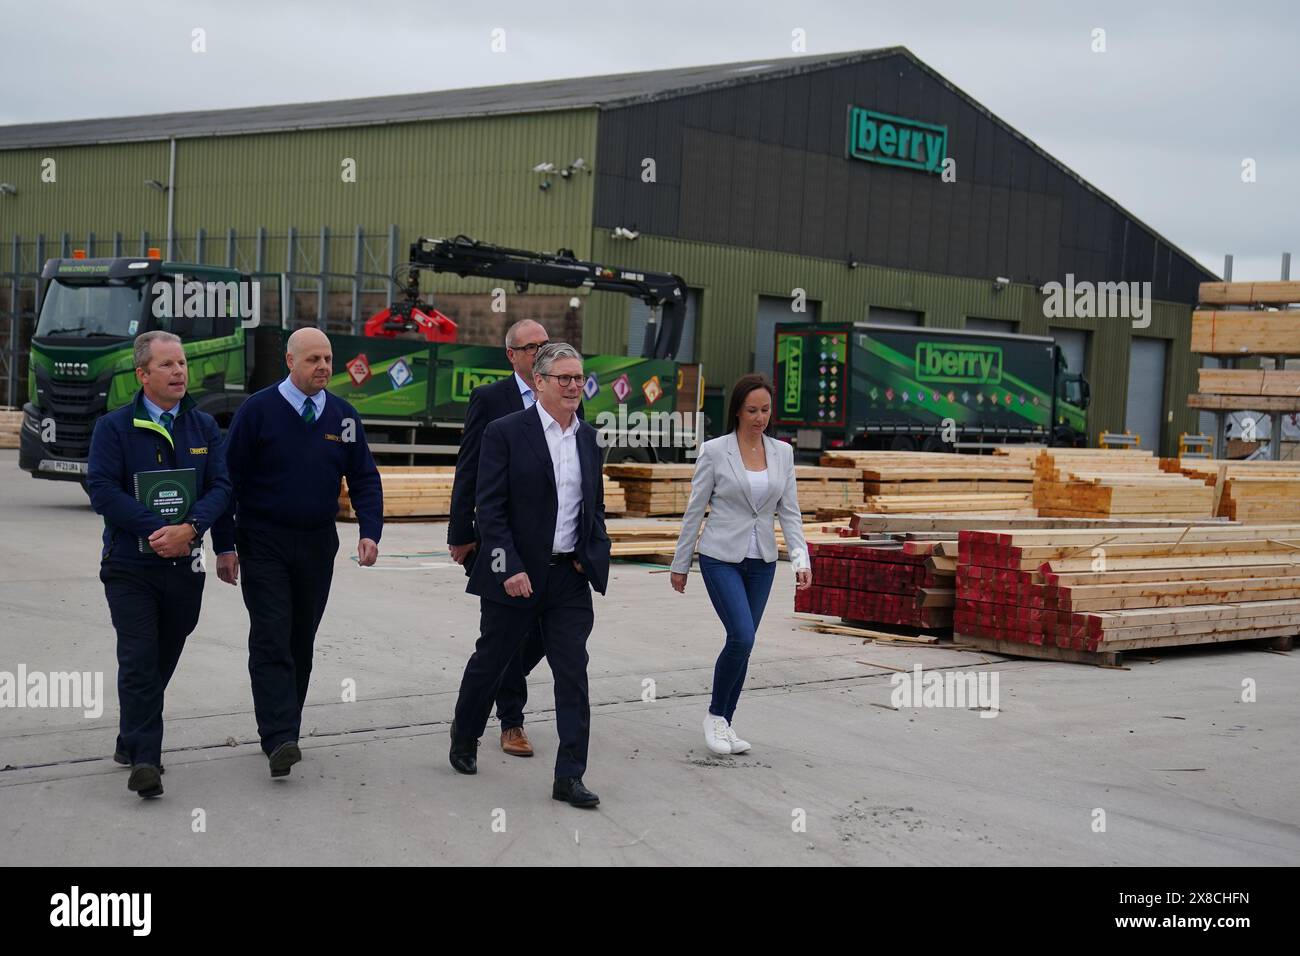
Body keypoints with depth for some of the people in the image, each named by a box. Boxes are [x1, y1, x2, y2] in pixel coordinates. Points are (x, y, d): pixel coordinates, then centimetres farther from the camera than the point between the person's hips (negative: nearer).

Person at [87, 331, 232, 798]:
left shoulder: (204, 426, 8)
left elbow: (220, 486, 0)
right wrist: (158, 529, -20)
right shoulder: (114, 427, -3)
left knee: (163, 659, 13)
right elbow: (102, 489, -12)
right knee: (139, 659, -10)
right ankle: (144, 759, -10)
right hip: (130, 564, -4)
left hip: (184, 564, 4)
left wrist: (189, 528, -18)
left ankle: (132, 740, 30)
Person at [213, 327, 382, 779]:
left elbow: (364, 479, 8)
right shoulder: (257, 411, -7)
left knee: (301, 641, 10)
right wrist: (224, 545, -9)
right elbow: (228, 479, -5)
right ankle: (279, 740, -16)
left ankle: (283, 731, 22)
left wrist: (370, 532, -8)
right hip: (263, 544, -4)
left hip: (318, 545, 4)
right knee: (271, 640, -11)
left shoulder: (343, 416, 4)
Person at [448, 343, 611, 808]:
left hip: (570, 577, 4)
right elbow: (489, 508, -12)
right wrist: (509, 568, -18)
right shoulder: (505, 433, -8)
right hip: (514, 574, -4)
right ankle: (463, 739, 38)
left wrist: (592, 555, 4)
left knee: (573, 674, -2)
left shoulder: (588, 437, 9)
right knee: (490, 662, 12)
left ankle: (569, 776, 1)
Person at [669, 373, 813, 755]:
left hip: (762, 562, 4)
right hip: (721, 557, -4)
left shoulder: (782, 452, 4)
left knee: (742, 643, 6)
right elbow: (695, 510, -3)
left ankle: (725, 724, 19)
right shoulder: (714, 451, -8)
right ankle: (715, 714, 3)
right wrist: (680, 564, 1)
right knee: (742, 637, -17)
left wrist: (801, 559, -7)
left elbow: (789, 511, 5)